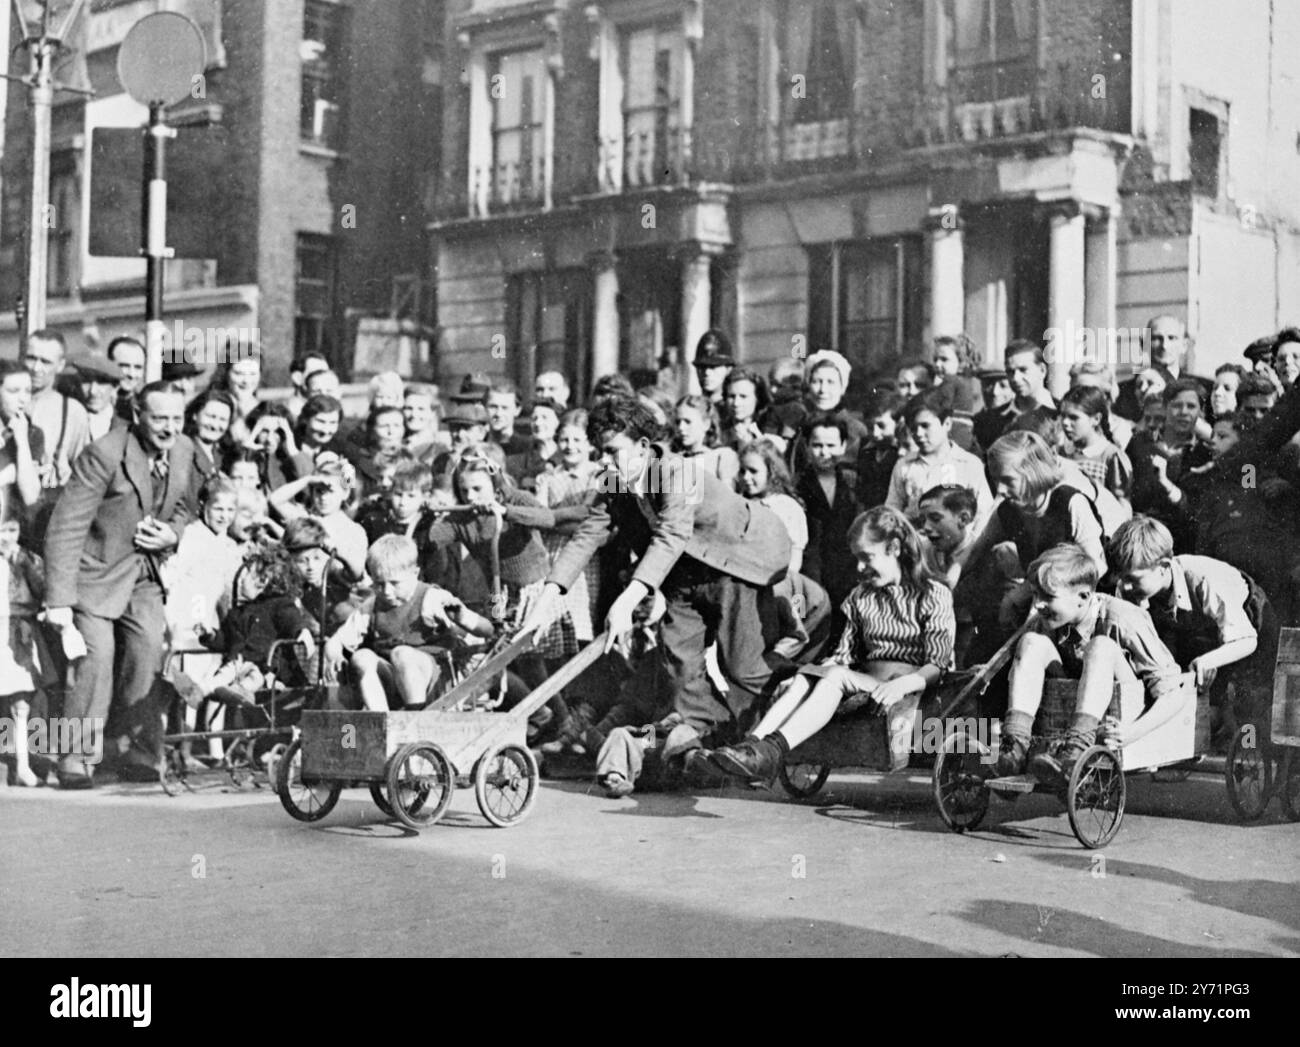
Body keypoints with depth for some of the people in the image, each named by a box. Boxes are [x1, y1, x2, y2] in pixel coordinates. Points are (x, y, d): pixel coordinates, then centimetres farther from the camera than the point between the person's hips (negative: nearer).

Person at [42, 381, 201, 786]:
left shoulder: (184, 451, -2)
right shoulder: (104, 455, -21)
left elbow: (187, 505, 18)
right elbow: (65, 528, -21)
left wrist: (173, 532, -7)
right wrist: (59, 599, -25)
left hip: (145, 575, 5)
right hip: (96, 570, -5)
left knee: (148, 654, -7)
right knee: (97, 654, -16)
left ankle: (141, 751, 6)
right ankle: (73, 757, -6)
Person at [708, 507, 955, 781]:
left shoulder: (933, 595, 0)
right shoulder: (860, 598, 19)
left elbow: (937, 666, -8)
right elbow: (844, 655, 16)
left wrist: (902, 684, -27)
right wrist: (804, 676, -2)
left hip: (914, 684, -6)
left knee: (835, 679, -32)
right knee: (803, 680, -24)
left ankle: (773, 749, -47)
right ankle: (754, 742, -43)